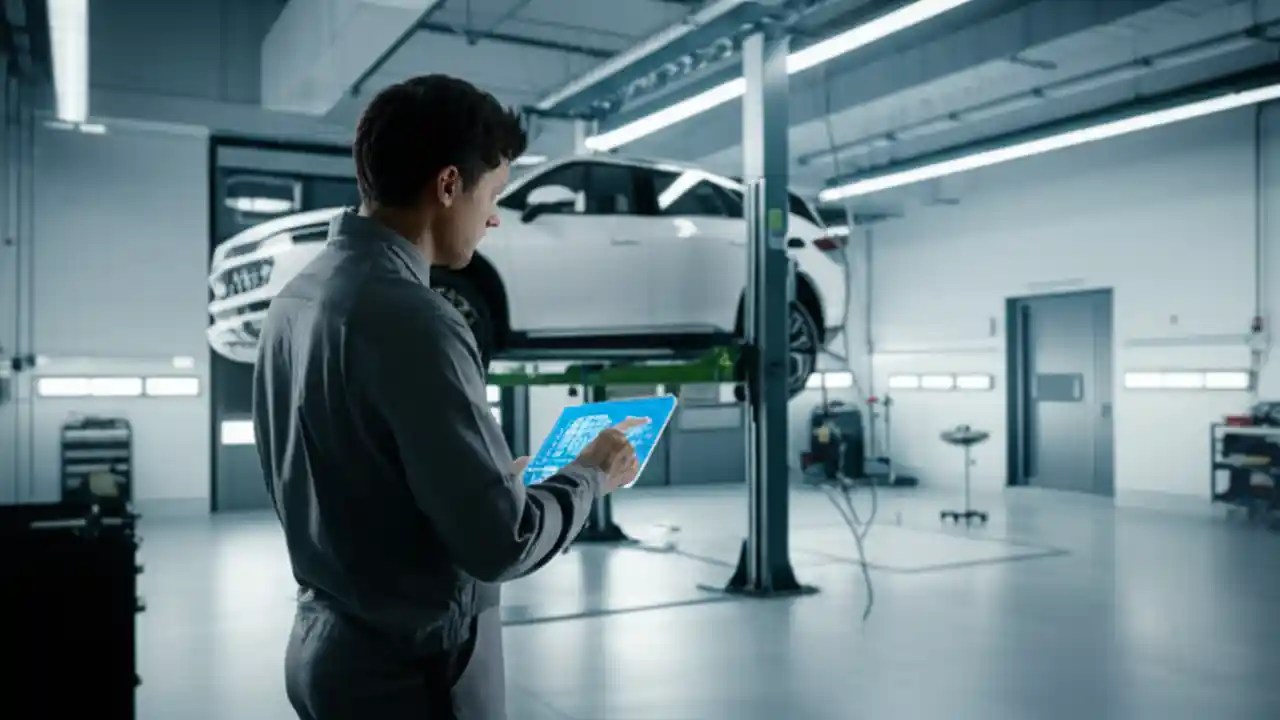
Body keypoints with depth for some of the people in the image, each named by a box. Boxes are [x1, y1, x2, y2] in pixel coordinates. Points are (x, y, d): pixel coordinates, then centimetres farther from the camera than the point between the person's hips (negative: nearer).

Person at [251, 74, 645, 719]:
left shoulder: (297, 296, 2)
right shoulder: (411, 320, -25)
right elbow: (498, 541, -24)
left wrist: (497, 473, 12)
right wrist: (590, 475, -7)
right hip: (415, 667, -8)